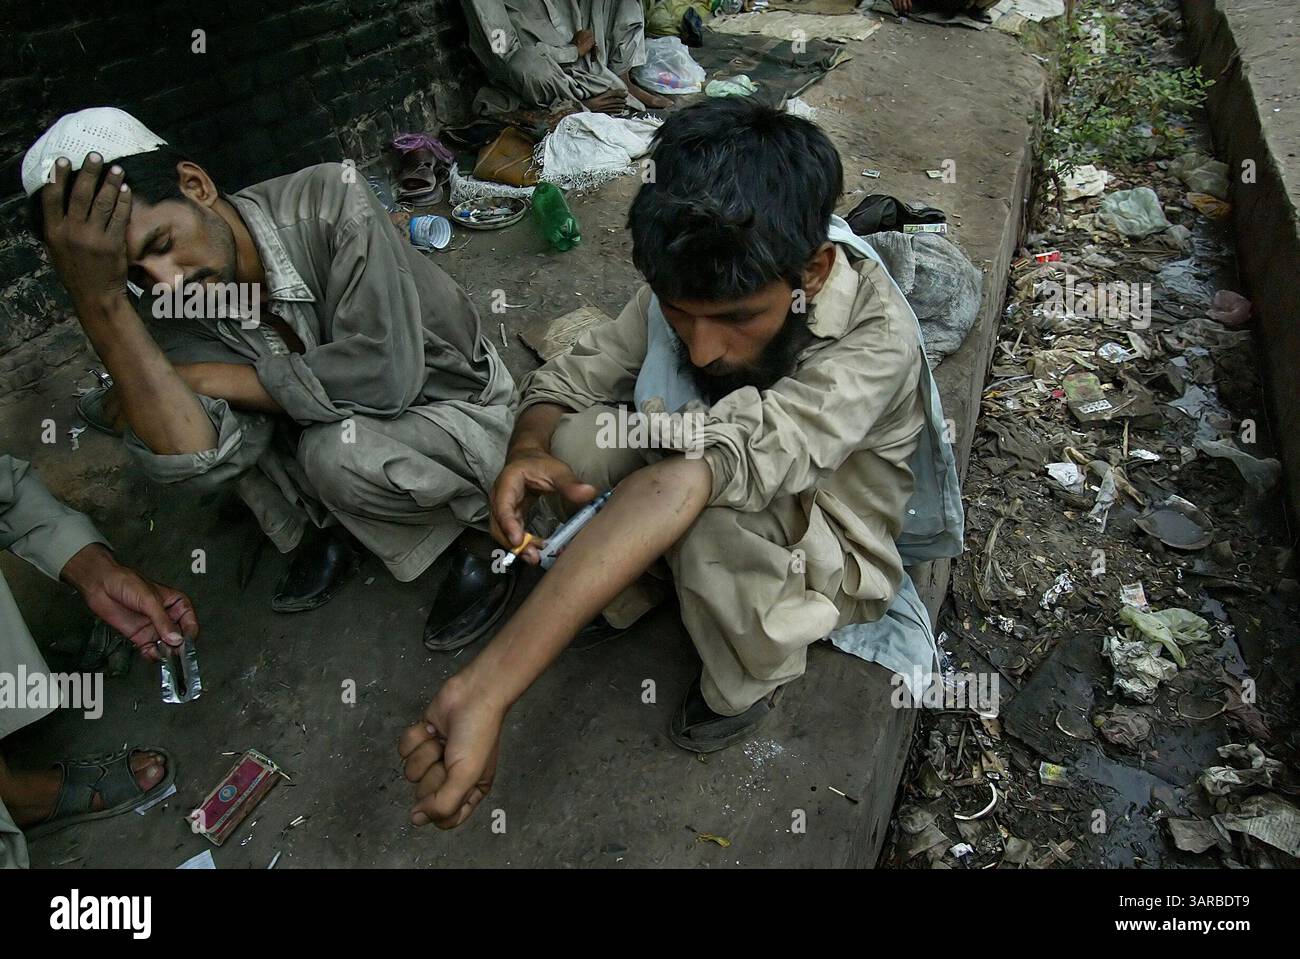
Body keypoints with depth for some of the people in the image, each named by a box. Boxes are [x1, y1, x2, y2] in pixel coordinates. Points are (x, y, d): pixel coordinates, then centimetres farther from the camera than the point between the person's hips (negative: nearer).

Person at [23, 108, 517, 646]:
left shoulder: (327, 201, -24)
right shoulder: (167, 312, -13)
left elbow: (383, 372, -34)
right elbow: (200, 464, -28)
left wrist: (195, 377, -24)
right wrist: (97, 302, -34)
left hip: (452, 407, -4)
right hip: (340, 421, 5)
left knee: (338, 450, -33)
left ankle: (479, 526, -3)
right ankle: (324, 527, 6)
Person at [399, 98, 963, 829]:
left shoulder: (877, 341, -36)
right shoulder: (692, 287, -20)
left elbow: (702, 471, -49)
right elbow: (567, 381, -12)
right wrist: (528, 455, -38)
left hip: (831, 551, -4)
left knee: (711, 515, -37)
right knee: (579, 438, -23)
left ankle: (753, 676, -5)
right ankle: (628, 593, 6)